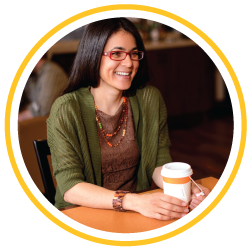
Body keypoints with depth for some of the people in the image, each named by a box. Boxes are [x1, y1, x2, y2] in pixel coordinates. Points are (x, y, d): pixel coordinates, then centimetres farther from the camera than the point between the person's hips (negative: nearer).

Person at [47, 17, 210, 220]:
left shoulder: (150, 99, 0)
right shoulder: (66, 110, -13)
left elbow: (159, 164, 2)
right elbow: (70, 188, -18)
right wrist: (134, 201, -31)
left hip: (139, 210, 3)